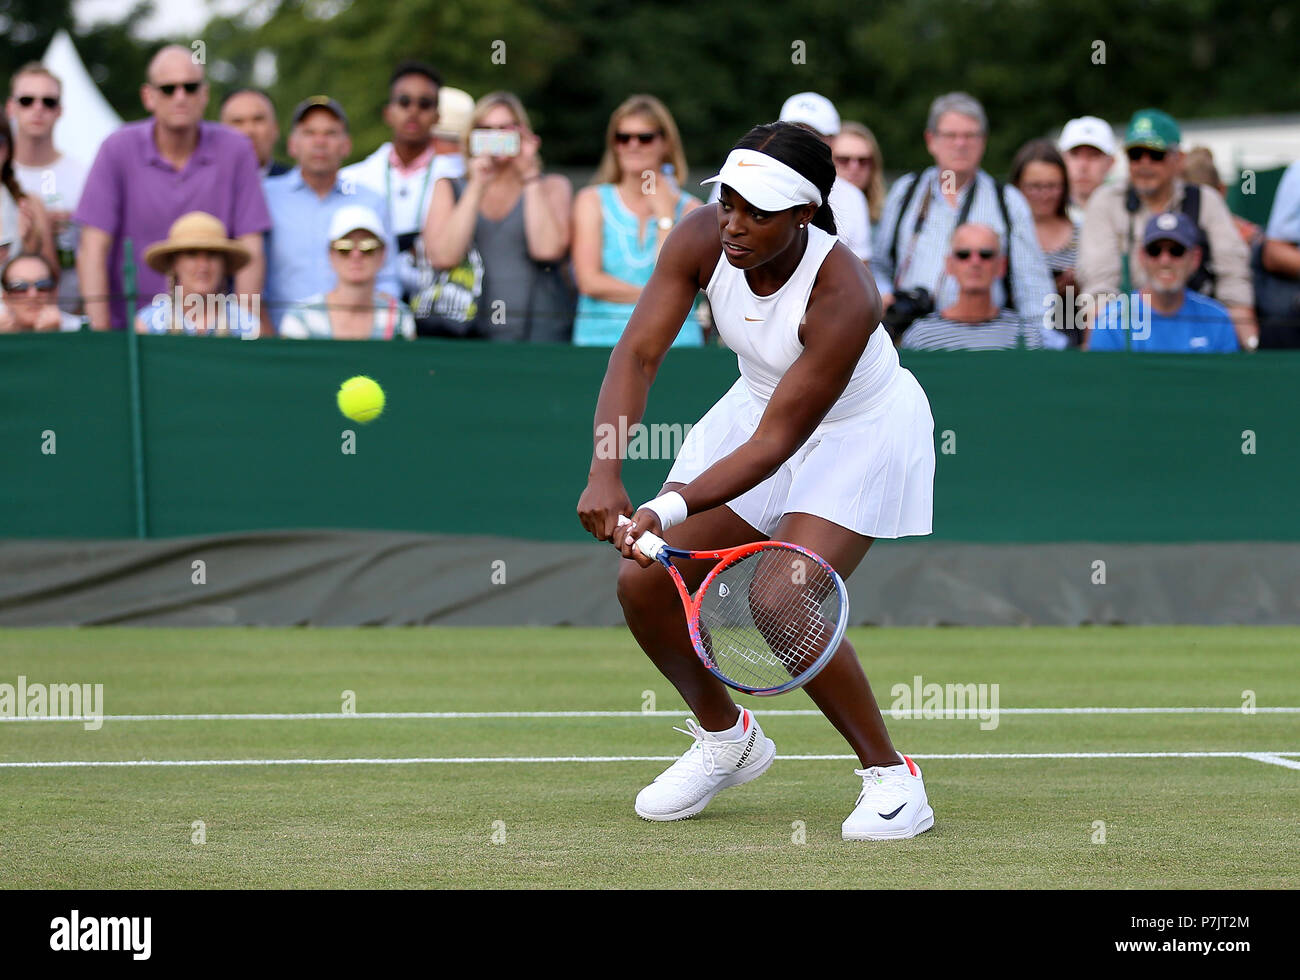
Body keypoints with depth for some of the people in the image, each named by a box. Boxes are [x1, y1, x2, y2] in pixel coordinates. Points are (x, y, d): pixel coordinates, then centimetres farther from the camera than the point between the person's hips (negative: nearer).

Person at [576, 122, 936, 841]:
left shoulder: (844, 296, -36)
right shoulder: (702, 239, -22)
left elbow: (775, 444, -34)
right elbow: (638, 353, -26)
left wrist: (669, 510, -44)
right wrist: (605, 476, -41)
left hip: (861, 433, -6)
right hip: (757, 406, 6)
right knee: (643, 582, -5)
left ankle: (889, 775, -6)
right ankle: (725, 737, 22)